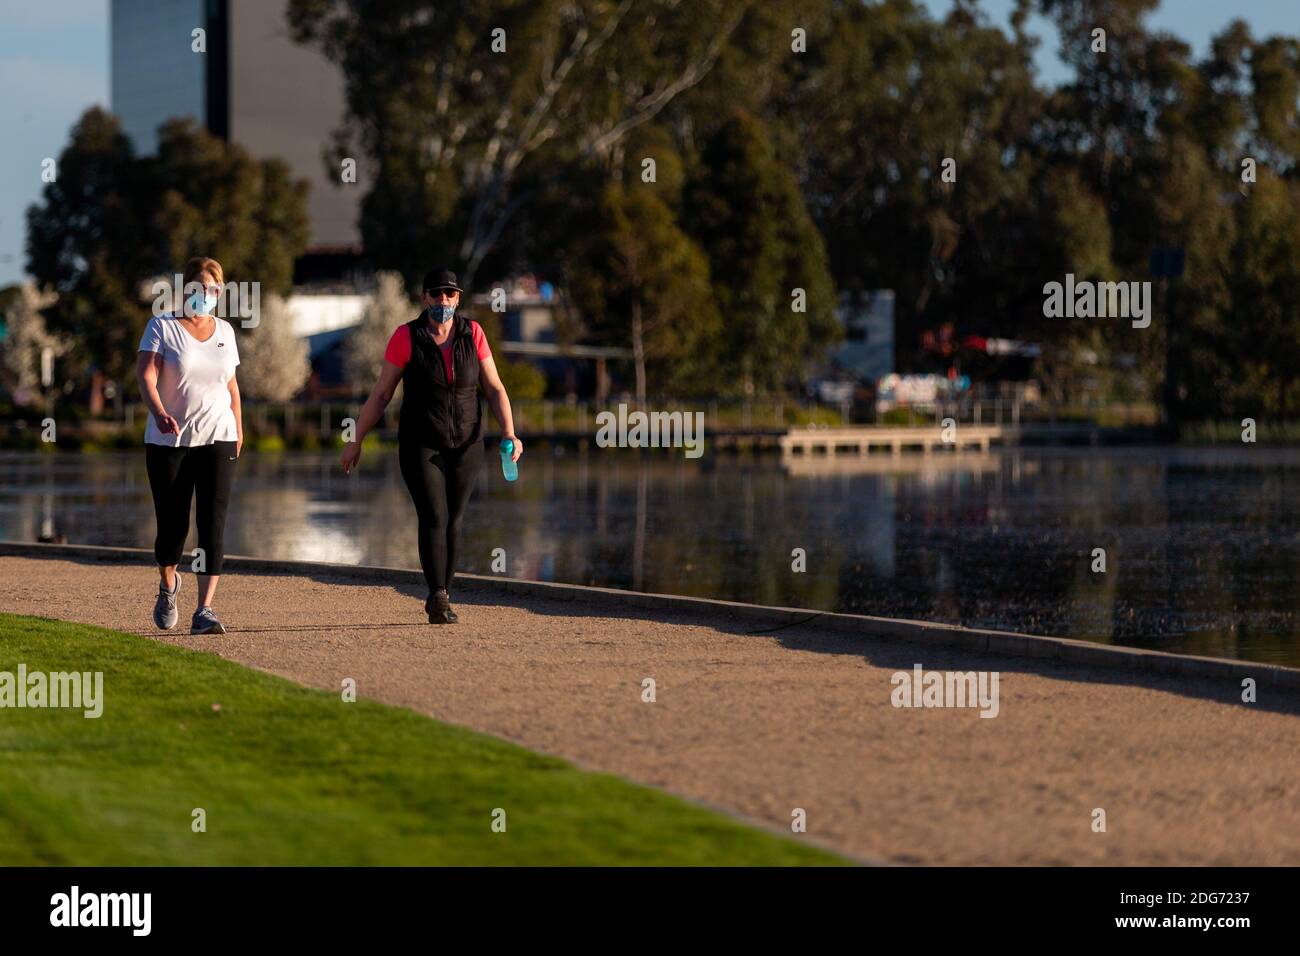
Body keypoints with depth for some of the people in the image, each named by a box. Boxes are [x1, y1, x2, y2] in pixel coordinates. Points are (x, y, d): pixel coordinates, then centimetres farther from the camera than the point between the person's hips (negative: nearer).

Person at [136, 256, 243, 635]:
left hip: (217, 439, 2)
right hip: (169, 442, -2)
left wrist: (239, 428, 22)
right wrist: (159, 413, -32)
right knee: (172, 525, 2)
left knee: (213, 525, -11)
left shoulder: (224, 331, 11)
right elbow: (146, 375, -15)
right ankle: (168, 584, 35)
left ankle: (204, 611, -16)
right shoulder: (162, 327, -2)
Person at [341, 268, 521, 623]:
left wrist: (509, 433, -10)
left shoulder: (472, 333, 1)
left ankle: (442, 601, 17)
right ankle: (438, 596, -26)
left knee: (453, 521, 6)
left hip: (465, 444, 3)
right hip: (421, 445, -3)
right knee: (433, 517, -16)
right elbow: (381, 393, -1)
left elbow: (495, 388, 3)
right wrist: (356, 441, 0)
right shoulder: (406, 337, -7)